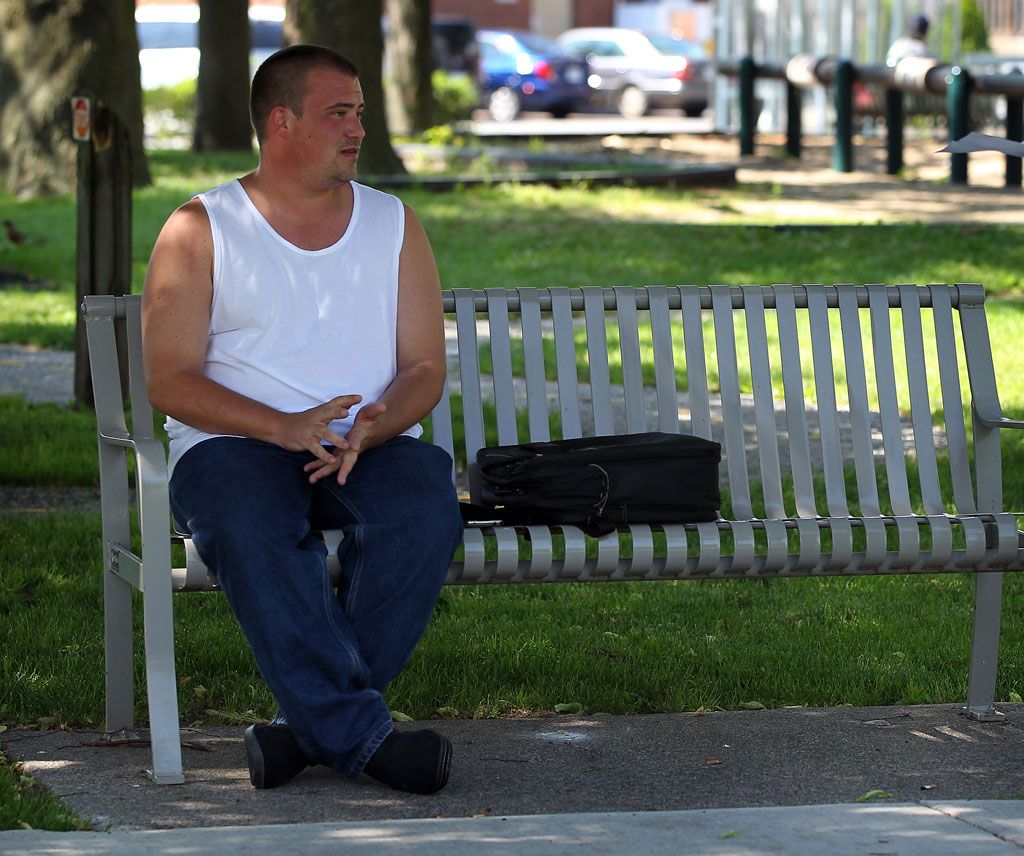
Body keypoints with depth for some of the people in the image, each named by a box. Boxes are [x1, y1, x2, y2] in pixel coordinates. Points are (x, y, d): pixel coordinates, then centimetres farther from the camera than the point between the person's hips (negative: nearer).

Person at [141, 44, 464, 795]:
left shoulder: (395, 225, 14)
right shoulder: (200, 229, 5)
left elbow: (425, 368, 8)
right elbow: (169, 379, -4)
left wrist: (369, 430, -15)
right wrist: (283, 426, -20)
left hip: (372, 445, 3)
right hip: (235, 444, -2)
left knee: (426, 512, -32)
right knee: (250, 527, -38)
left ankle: (315, 721, -22)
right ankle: (362, 733, -33)